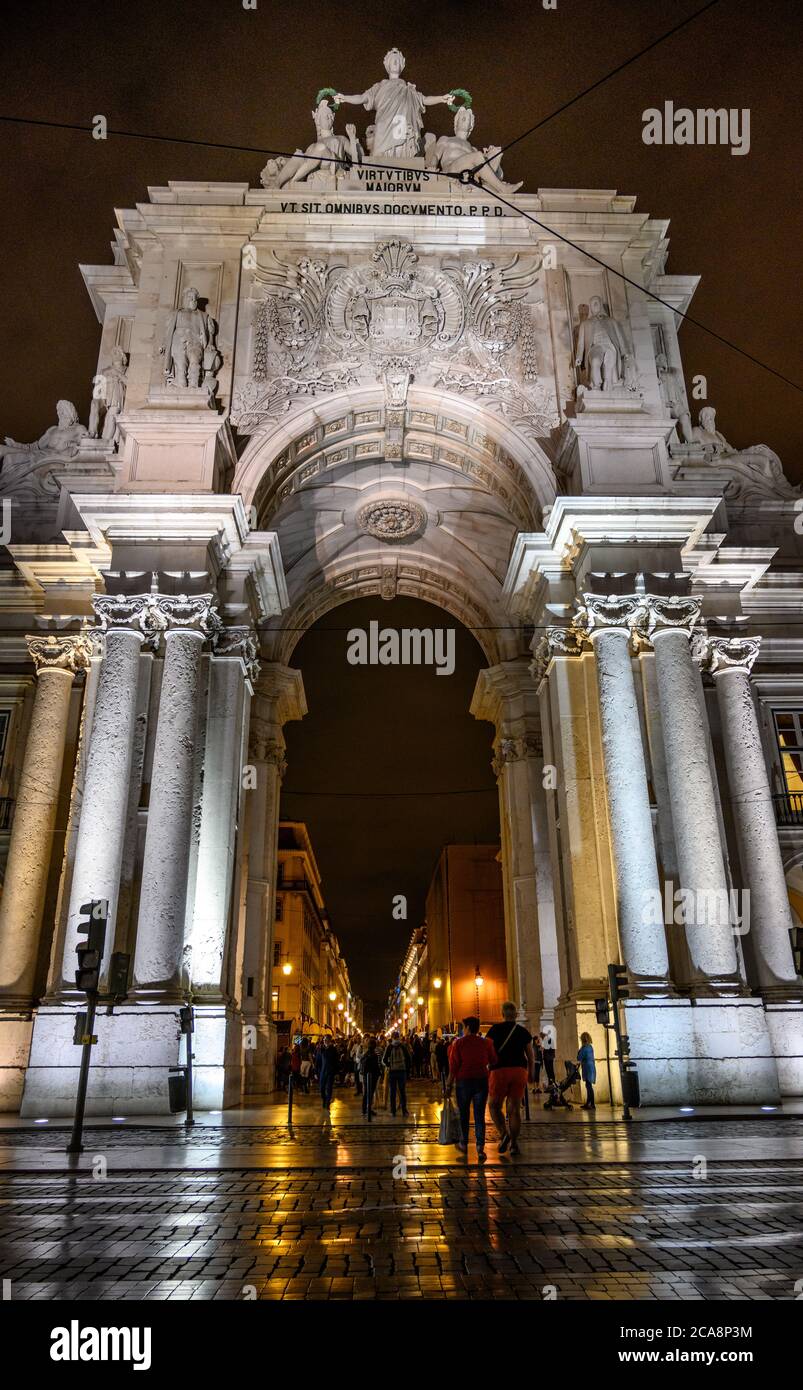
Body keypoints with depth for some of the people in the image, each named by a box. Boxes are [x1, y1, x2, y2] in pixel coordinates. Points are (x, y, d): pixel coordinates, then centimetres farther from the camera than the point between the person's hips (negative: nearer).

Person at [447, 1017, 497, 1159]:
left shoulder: (458, 1043, -5)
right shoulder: (486, 1043, 2)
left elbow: (453, 1066, -7)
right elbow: (494, 1062, 7)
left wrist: (450, 1085, -2)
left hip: (463, 1081, -1)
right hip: (482, 1081, 2)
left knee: (464, 1114, 14)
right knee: (479, 1115, 4)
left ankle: (464, 1144, 25)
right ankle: (480, 1147, -5)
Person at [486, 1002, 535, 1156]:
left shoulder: (495, 1029, -1)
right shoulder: (523, 1031, 8)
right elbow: (531, 1055, 10)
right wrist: (531, 1074, 21)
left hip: (500, 1070, -3)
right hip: (519, 1070, 3)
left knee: (494, 1105, 11)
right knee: (515, 1108, 9)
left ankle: (503, 1133, -9)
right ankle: (514, 1143, 6)